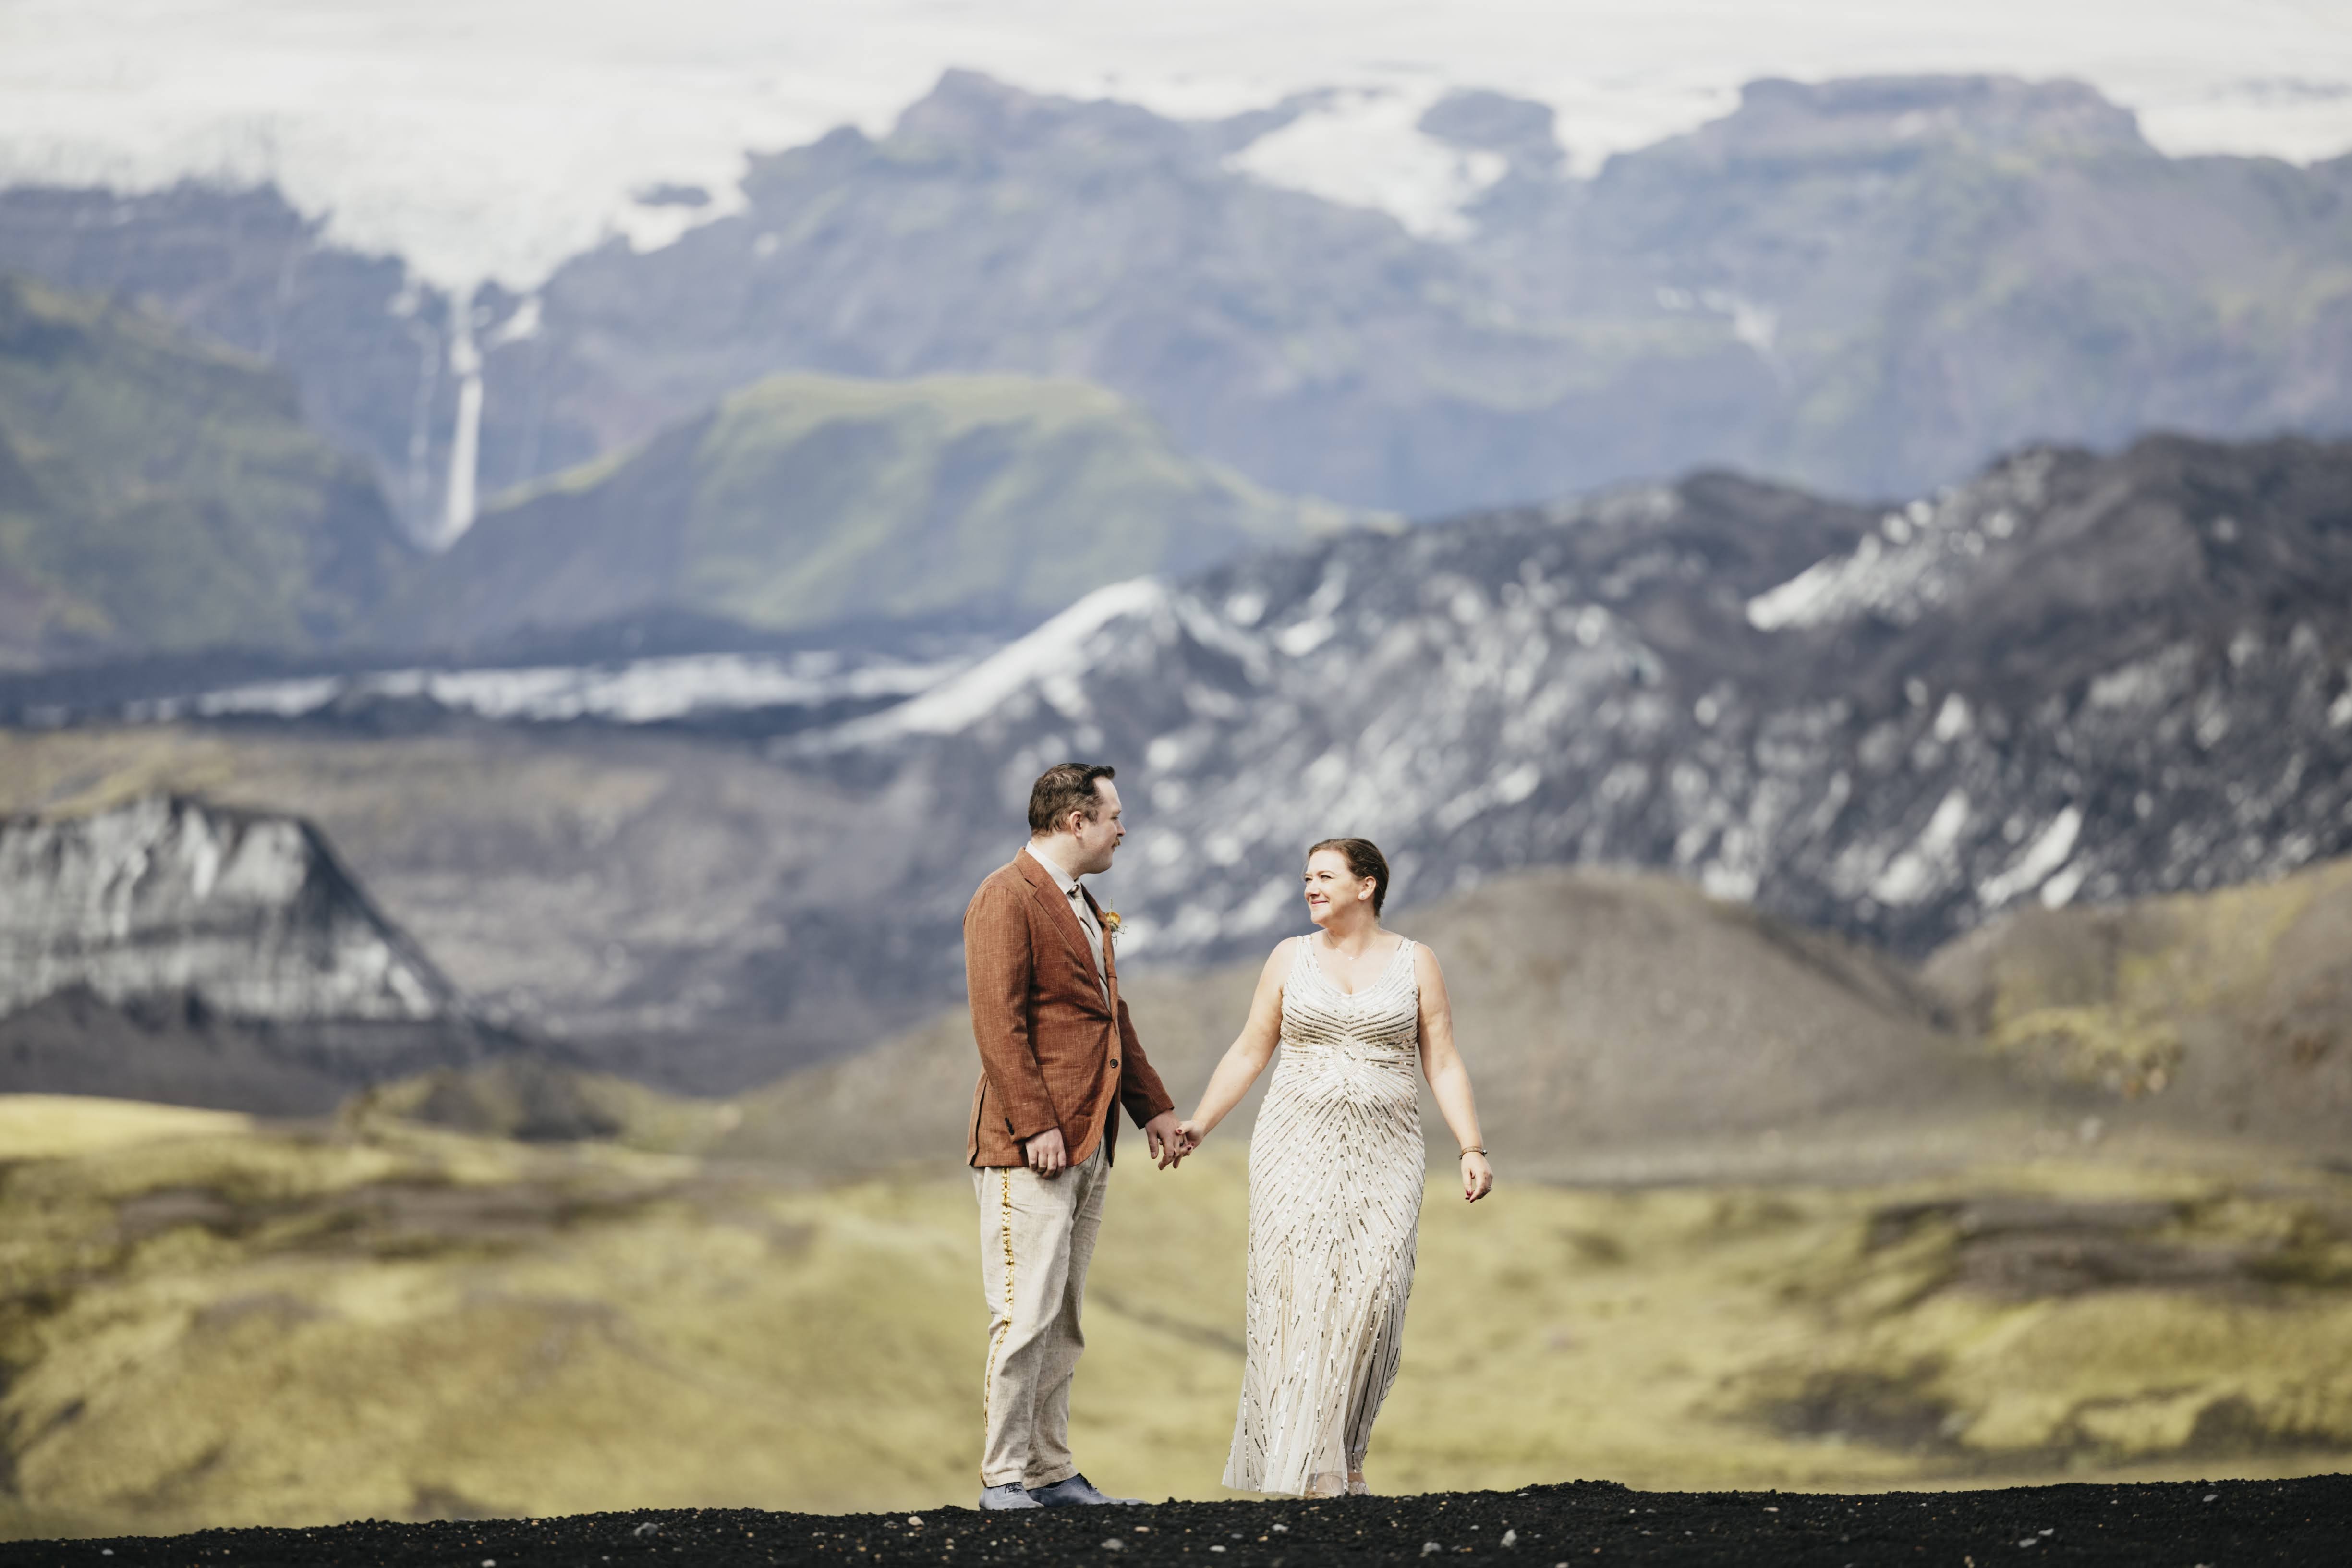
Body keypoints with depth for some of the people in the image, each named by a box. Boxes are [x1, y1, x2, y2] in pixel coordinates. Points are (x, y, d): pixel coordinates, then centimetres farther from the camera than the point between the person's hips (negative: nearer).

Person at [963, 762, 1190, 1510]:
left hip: (1089, 1144, 9)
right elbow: (997, 1022, -16)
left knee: (1063, 1320, 10)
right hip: (1030, 1147, -9)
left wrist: (1153, 1107, 23)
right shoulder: (1007, 899, -10)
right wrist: (1035, 1126, -21)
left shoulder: (1083, 907, 20)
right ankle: (1002, 1477, -7)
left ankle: (1052, 1473, 13)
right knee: (1025, 1315, -10)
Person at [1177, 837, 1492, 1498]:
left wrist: (1472, 1148, -5)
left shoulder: (1414, 963, 6)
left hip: (1382, 1154, 0)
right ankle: (1308, 1466, -12)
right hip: (1299, 1147, 0)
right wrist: (1198, 1123, 2)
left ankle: (1345, 1454, 1)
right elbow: (1249, 1051, 11)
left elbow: (1443, 1064, 5)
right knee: (1301, 1289, -11)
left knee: (1371, 1291, -12)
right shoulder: (1290, 958, 9)